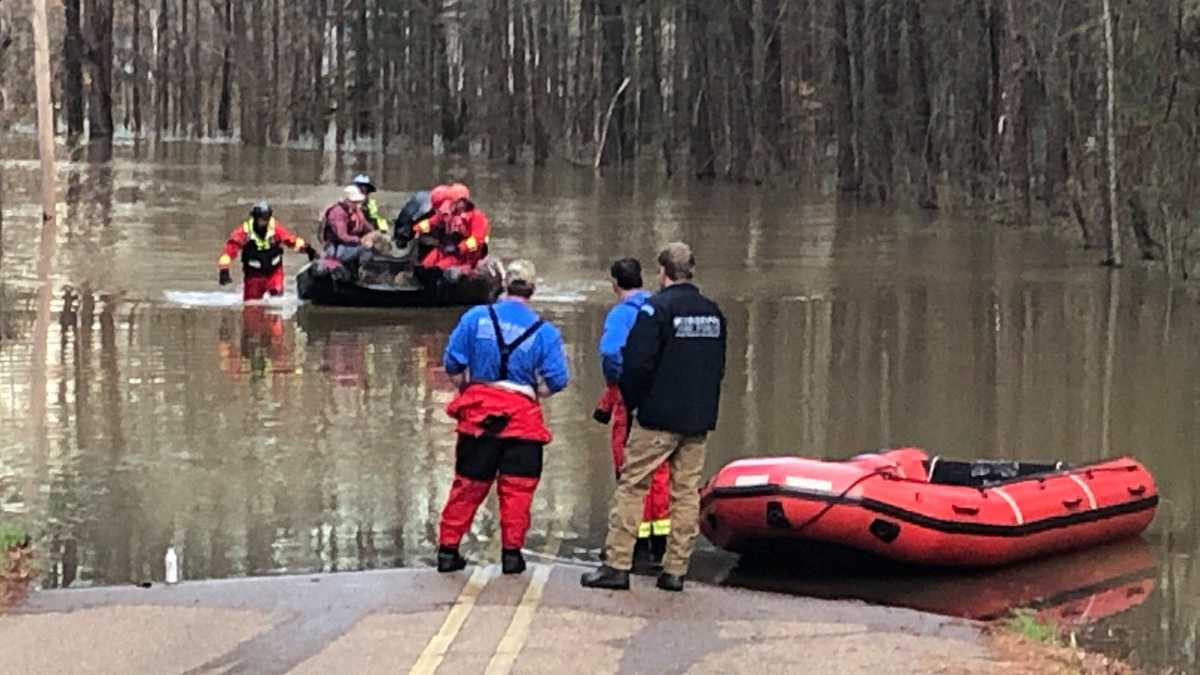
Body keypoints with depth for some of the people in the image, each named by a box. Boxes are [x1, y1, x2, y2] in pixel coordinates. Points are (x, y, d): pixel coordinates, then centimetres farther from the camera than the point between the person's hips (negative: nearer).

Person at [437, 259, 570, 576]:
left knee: (467, 484, 11)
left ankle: (448, 549, 14)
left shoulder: (476, 317, 1)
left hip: (478, 411, 2)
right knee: (516, 487, 7)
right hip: (522, 417, -2)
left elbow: (453, 363, 0)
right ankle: (511, 553, 8)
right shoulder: (545, 331, -1)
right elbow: (556, 380, -5)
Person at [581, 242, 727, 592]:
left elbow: (638, 363, -15)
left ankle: (617, 565, -3)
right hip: (699, 419, 6)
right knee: (686, 491, 8)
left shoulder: (656, 308, -11)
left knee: (631, 486, 0)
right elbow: (719, 366, 16)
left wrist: (631, 401, 1)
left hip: (659, 418, -6)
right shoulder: (713, 312, 10)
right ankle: (675, 570, 8)